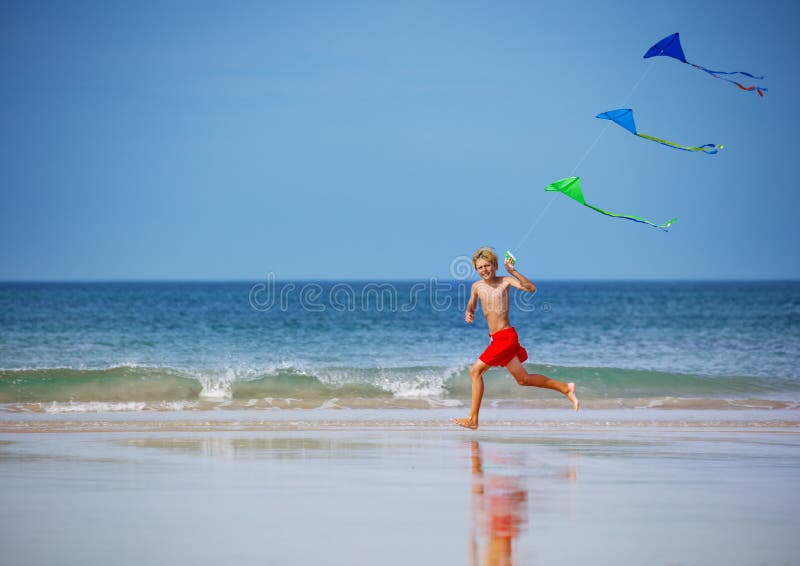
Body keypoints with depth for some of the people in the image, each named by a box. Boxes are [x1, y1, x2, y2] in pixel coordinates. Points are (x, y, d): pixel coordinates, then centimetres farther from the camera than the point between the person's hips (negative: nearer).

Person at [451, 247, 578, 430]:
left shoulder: (505, 281, -8)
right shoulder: (477, 286, 8)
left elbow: (531, 288, -21)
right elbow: (471, 306, 24)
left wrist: (513, 271, -30)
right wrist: (468, 314, 1)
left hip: (505, 336, -8)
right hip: (496, 338, 8)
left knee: (476, 370, -11)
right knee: (523, 379, 12)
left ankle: (473, 419, -5)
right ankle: (565, 388, 25)